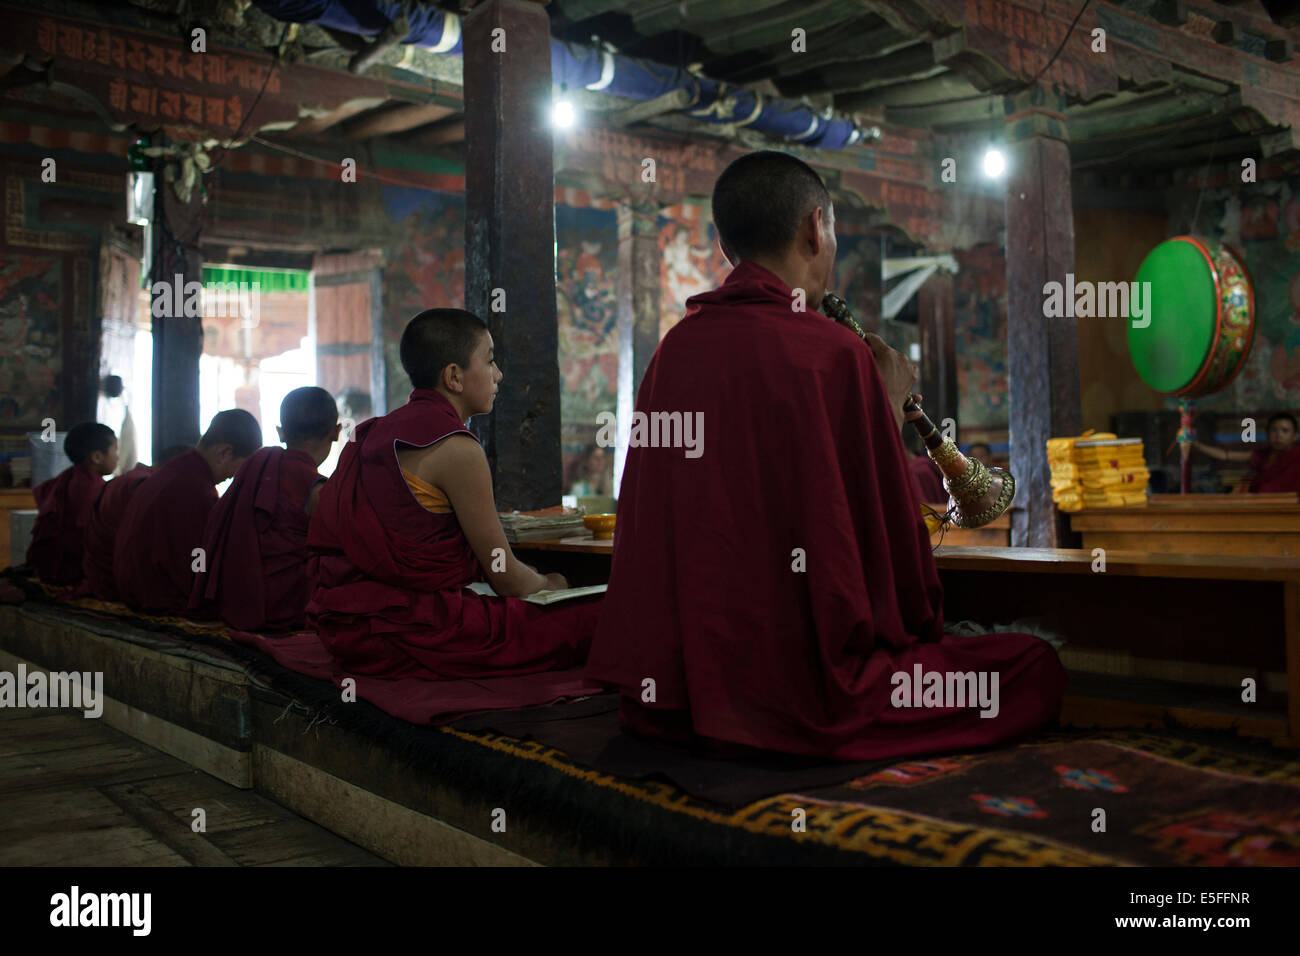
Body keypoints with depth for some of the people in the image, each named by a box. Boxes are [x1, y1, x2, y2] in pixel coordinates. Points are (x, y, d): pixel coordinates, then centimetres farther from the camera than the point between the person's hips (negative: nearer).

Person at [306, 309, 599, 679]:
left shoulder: (378, 431, 15)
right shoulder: (456, 449, -13)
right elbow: (506, 577, -6)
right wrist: (549, 585, 18)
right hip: (411, 632, -10)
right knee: (593, 621, -9)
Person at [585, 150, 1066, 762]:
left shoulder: (676, 348, 4)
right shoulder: (834, 354, -15)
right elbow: (891, 546, -9)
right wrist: (891, 409, 6)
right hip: (798, 695, -7)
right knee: (1038, 669, 7)